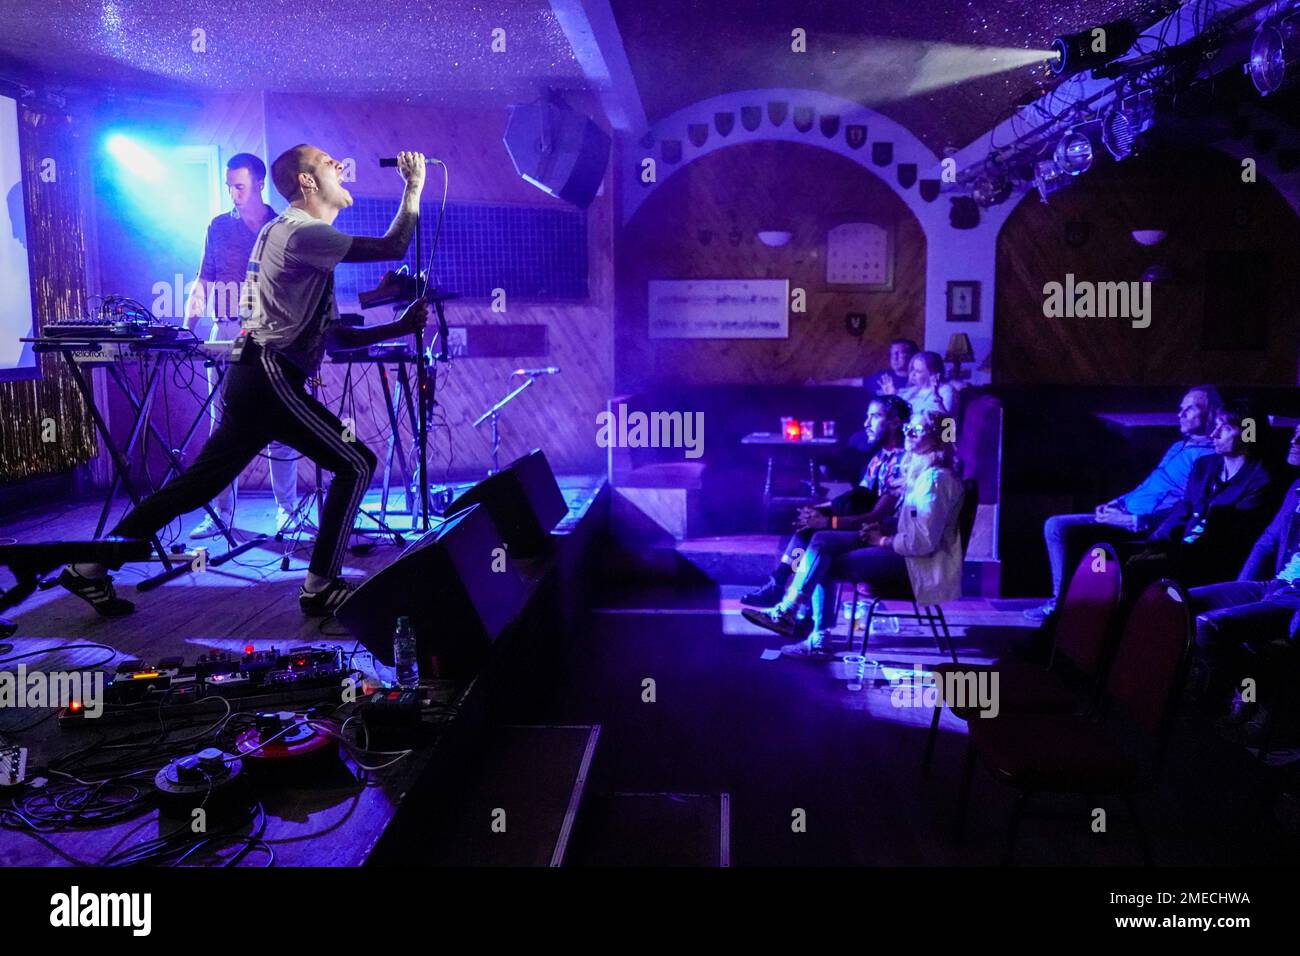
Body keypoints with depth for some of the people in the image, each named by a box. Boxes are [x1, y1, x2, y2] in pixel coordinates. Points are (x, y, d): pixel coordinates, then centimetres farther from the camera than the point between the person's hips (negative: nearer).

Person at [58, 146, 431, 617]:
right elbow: (391, 247, -16)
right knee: (356, 464, -6)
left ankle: (89, 566, 19)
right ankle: (321, 588, -2)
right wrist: (415, 186, -3)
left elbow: (335, 335, 20)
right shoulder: (300, 232, -9)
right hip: (269, 376, -10)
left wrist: (399, 327, 13)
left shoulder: (306, 240, 21)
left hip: (253, 379, 10)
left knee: (198, 484, 12)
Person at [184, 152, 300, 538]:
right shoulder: (219, 227, 11)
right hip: (226, 336, 2)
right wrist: (188, 324, -4)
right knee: (223, 426, 0)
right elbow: (203, 282, 9)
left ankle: (286, 508, 10)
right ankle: (221, 512, 4)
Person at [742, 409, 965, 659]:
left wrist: (883, 540, -10)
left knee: (823, 564, -12)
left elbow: (923, 542, -22)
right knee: (822, 541, -5)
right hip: (903, 552, 9)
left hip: (920, 566, -9)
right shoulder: (919, 472, 15)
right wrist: (882, 530, 5)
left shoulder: (936, 479, -16)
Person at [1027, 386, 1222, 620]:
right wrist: (1116, 503, 12)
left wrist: (1132, 521, -23)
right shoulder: (1178, 447, 23)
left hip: (1147, 528, -10)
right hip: (1125, 516, 10)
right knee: (1056, 526, -1)